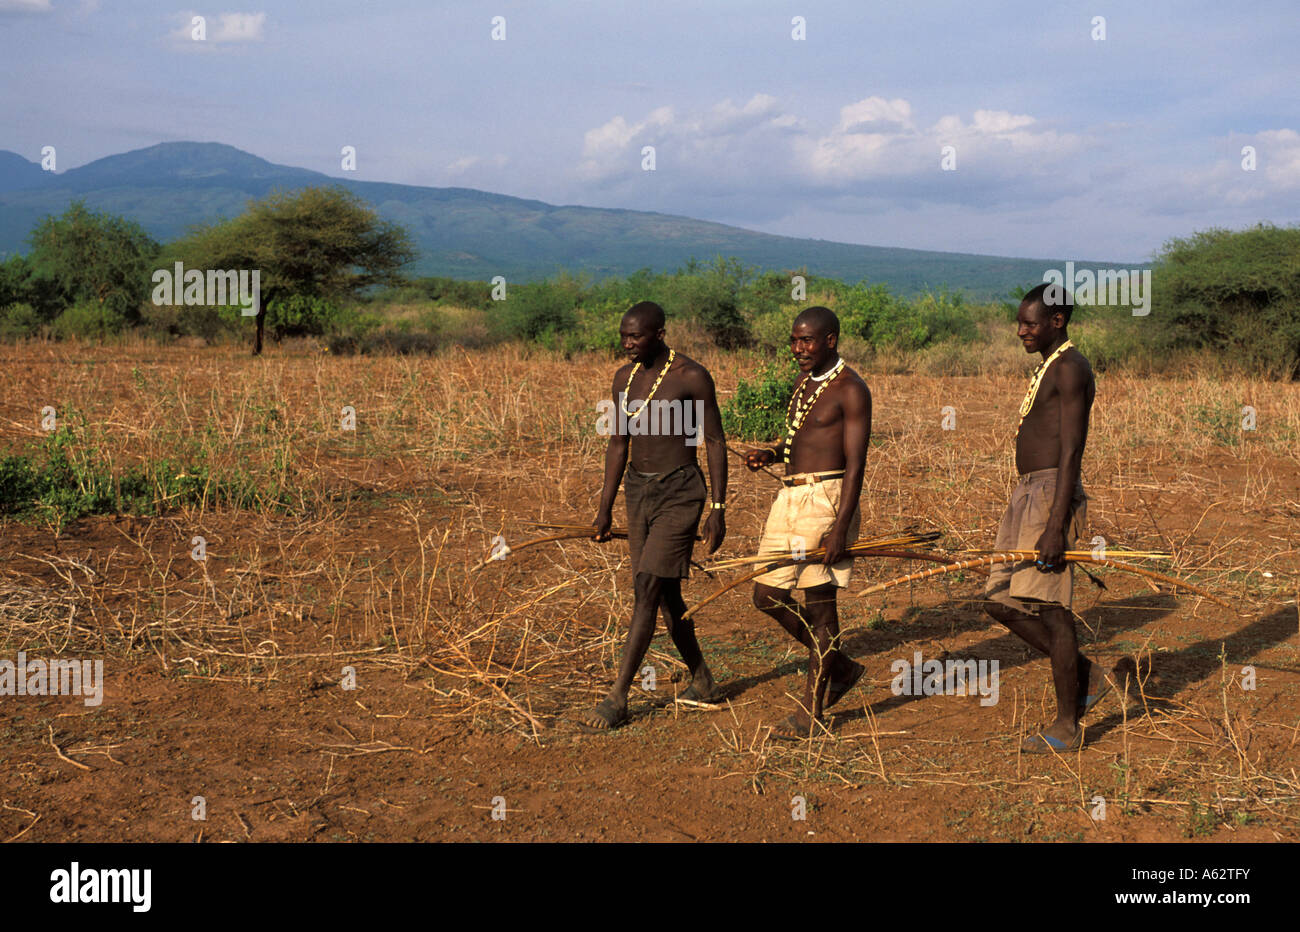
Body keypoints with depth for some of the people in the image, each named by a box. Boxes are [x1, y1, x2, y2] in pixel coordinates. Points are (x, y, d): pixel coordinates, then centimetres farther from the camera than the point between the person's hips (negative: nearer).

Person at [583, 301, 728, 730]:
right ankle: (702, 681, 29)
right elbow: (618, 443, 12)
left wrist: (718, 509, -12)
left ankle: (617, 697, -8)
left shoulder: (693, 376, -13)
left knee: (645, 590, -12)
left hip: (680, 493, -7)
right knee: (666, 593, 13)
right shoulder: (624, 378, 6)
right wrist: (605, 509, 11)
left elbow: (715, 441, -9)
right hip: (639, 490, 7)